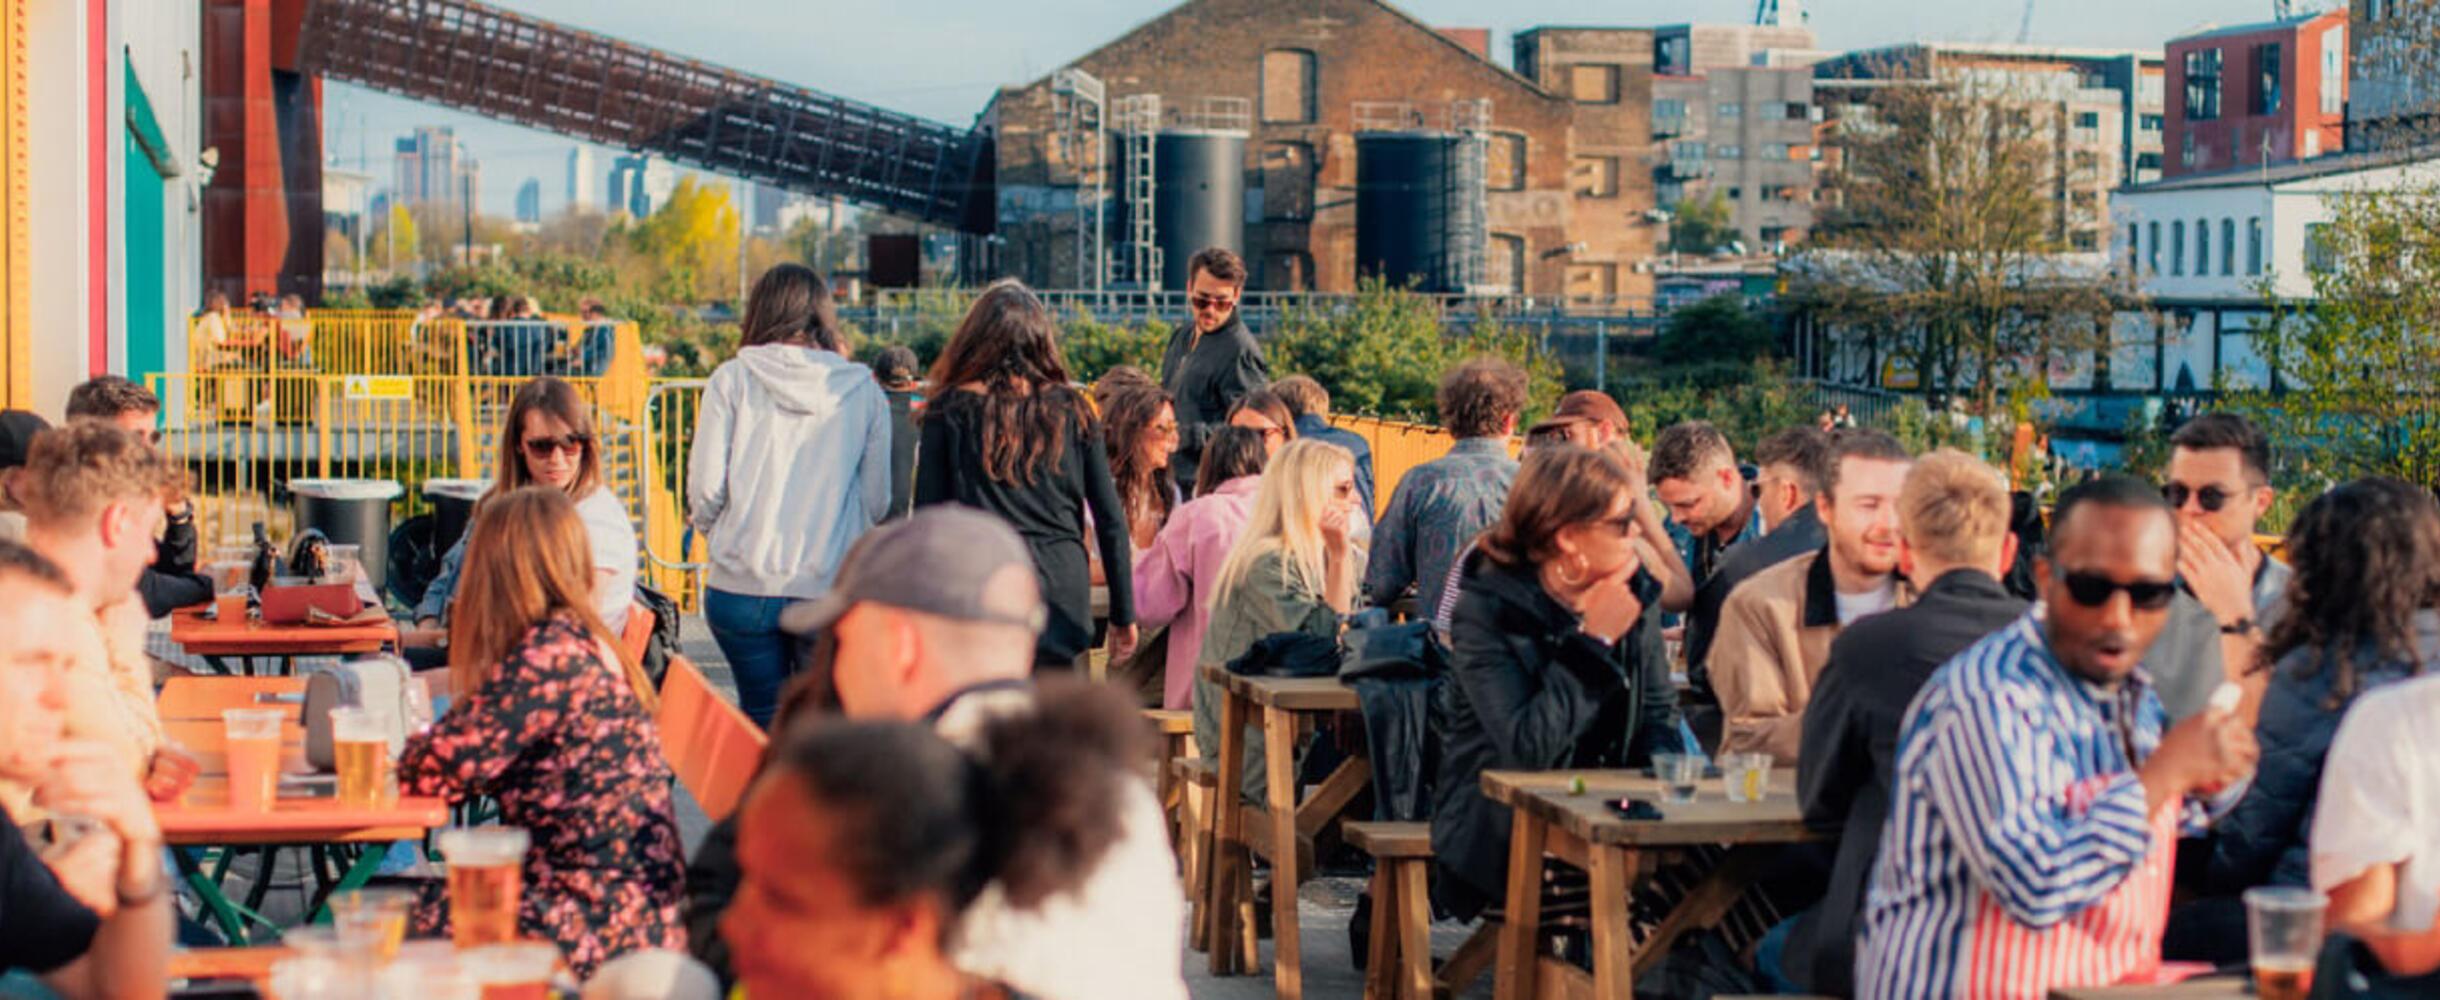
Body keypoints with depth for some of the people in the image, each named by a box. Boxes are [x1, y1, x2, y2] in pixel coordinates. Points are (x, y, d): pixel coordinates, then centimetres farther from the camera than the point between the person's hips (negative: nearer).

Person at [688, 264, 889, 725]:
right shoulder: (863, 390, 1)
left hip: (742, 586, 0)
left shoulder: (732, 379, -1)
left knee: (762, 718, 14)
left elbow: (705, 487, -4)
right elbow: (877, 501, 1)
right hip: (831, 589, 0)